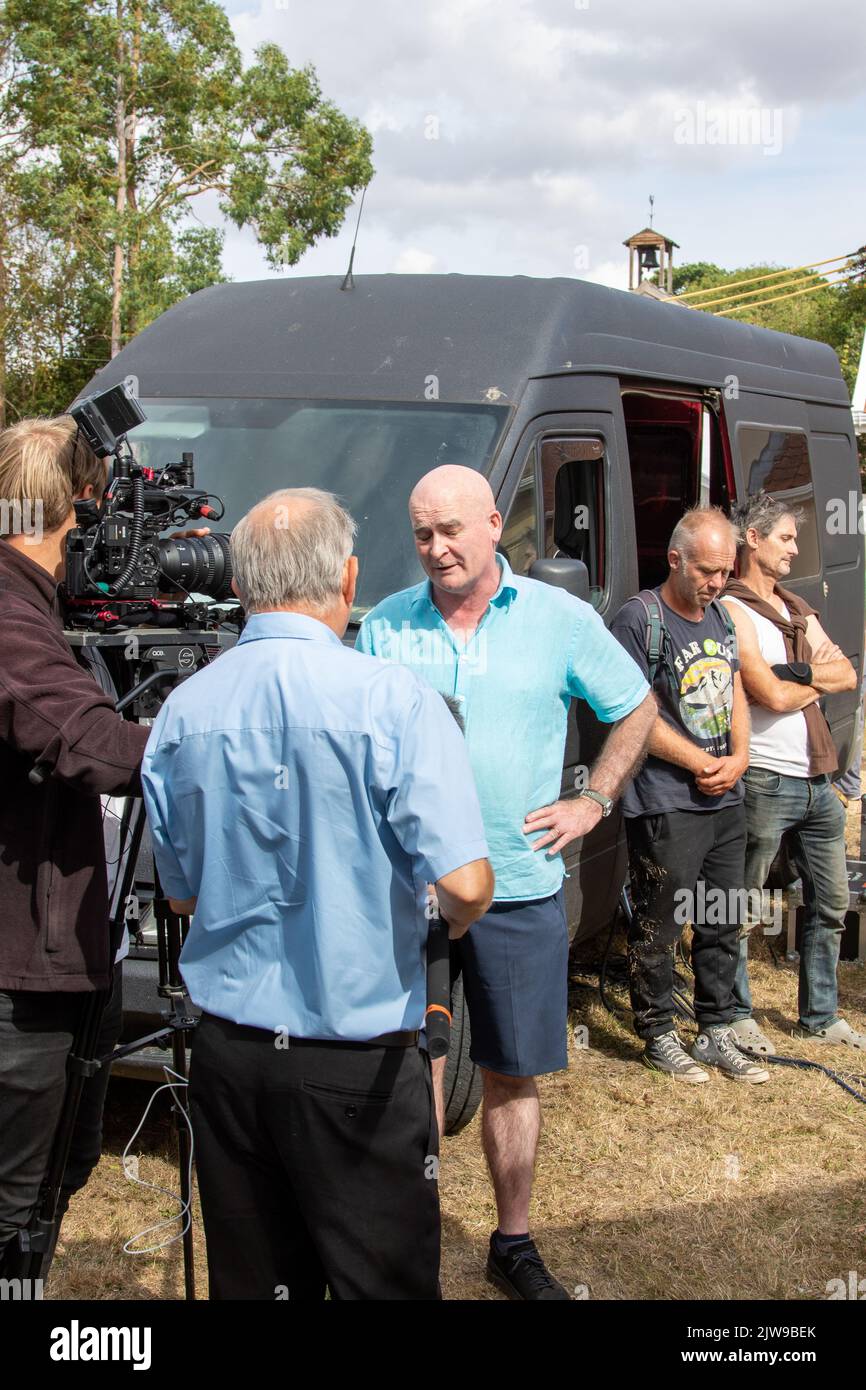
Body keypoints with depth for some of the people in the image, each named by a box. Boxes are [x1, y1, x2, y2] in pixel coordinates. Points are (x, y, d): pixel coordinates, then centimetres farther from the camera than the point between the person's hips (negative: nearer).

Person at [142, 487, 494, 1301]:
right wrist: (456, 921, 4)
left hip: (227, 1048, 5)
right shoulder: (391, 701, -15)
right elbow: (464, 887, -18)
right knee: (385, 1279, 10)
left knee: (251, 1277, 16)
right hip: (357, 1062, -4)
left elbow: (182, 894, 10)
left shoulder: (182, 714, 0)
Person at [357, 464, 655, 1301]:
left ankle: (513, 1246, 25)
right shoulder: (384, 627, 4)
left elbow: (635, 710, 13)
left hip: (518, 889, 0)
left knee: (513, 1075, 10)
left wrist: (593, 803, 4)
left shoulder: (560, 620, 2)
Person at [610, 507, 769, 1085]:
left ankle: (717, 1035, 24)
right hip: (667, 805, -8)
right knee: (659, 928, 0)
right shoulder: (640, 618, -11)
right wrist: (704, 764, -12)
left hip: (726, 801, 8)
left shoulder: (719, 616, 14)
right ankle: (659, 1038, 15)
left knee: (722, 925, 13)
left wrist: (738, 759, -1)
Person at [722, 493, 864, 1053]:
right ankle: (737, 1016, 15)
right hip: (766, 783, -8)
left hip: (818, 782, 9)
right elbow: (773, 696, -19)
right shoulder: (732, 611, -11)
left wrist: (799, 671, -12)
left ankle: (821, 1015, 27)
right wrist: (820, 683, 0)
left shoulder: (798, 608, 16)